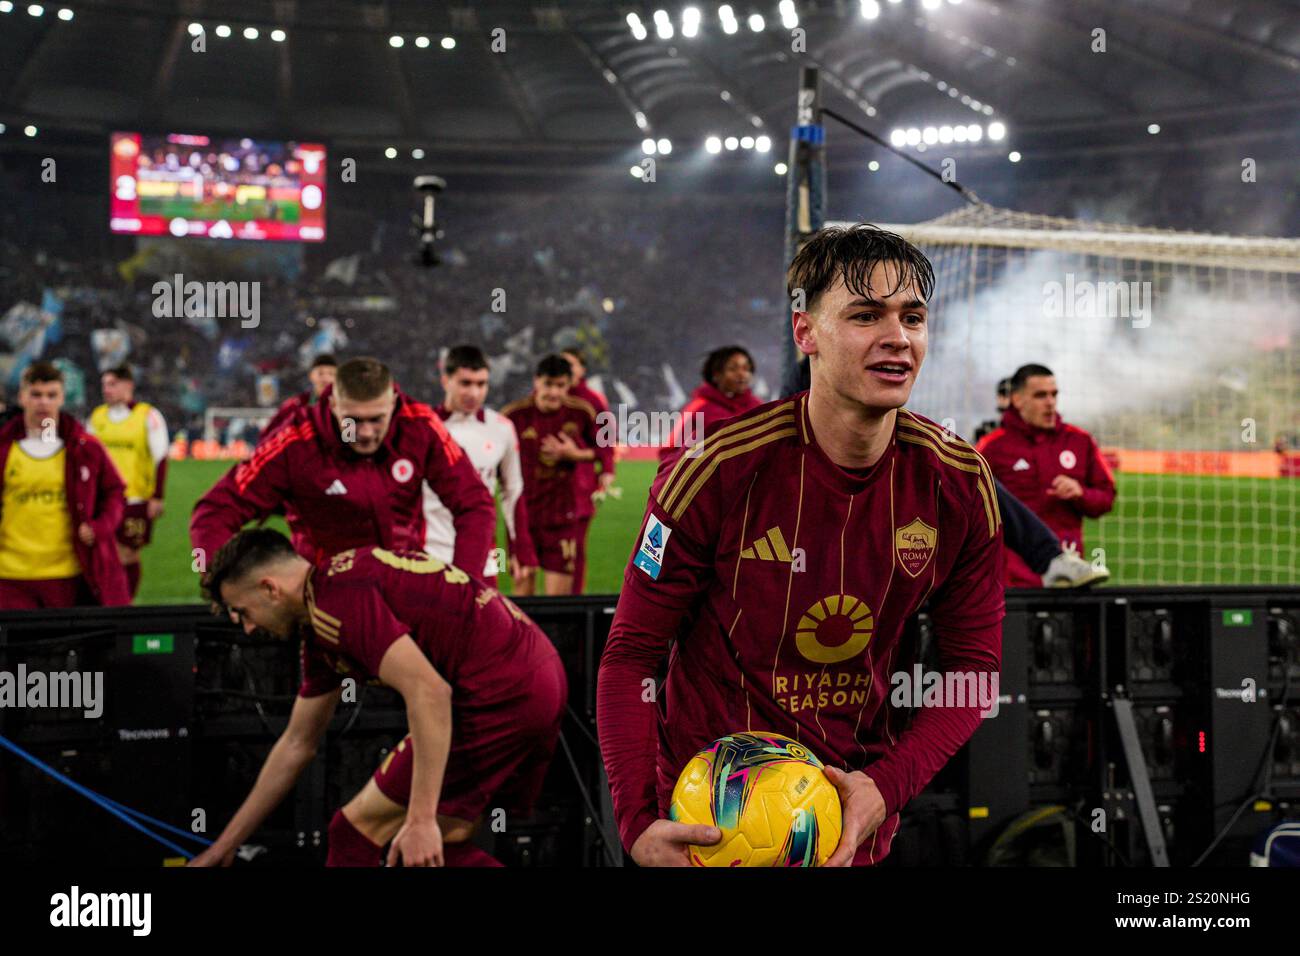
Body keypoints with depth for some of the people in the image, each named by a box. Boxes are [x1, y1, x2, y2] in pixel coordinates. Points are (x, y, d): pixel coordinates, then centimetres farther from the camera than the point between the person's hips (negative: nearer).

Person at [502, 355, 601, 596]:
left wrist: (575, 454, -7)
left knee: (559, 597, -3)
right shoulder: (514, 415, -8)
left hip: (562, 514, 0)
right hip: (523, 511, 0)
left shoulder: (582, 413, -4)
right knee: (523, 587, 3)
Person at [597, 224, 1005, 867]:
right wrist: (637, 821, -24)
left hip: (857, 807, 3)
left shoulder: (960, 486, -9)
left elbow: (974, 668, -2)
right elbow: (632, 652, -13)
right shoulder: (720, 469, -19)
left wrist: (885, 787, -17)